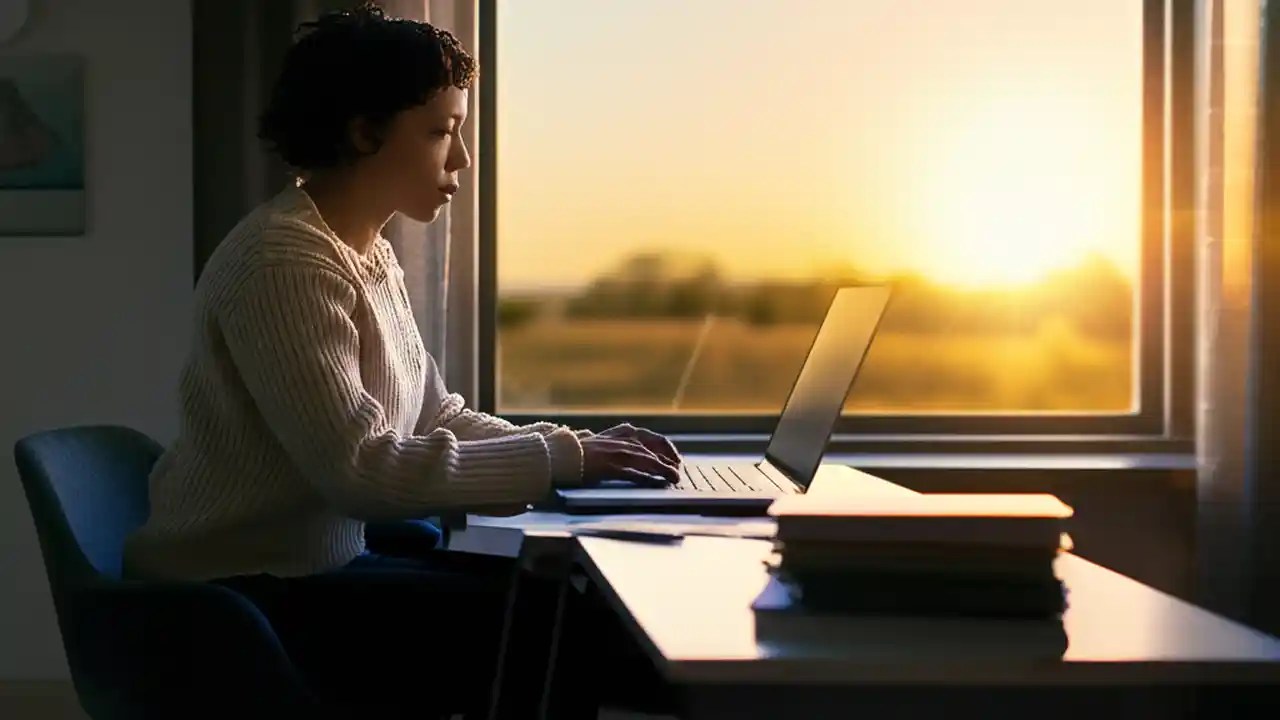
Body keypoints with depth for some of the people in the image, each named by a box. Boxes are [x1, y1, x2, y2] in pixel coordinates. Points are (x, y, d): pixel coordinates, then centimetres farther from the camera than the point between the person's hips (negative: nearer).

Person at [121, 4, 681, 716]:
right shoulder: (284, 262, -20)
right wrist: (560, 458, -22)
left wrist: (580, 448, -6)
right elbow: (359, 469, -27)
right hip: (242, 599, -9)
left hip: (323, 561, 9)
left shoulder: (371, 255, 10)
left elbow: (438, 417, 10)